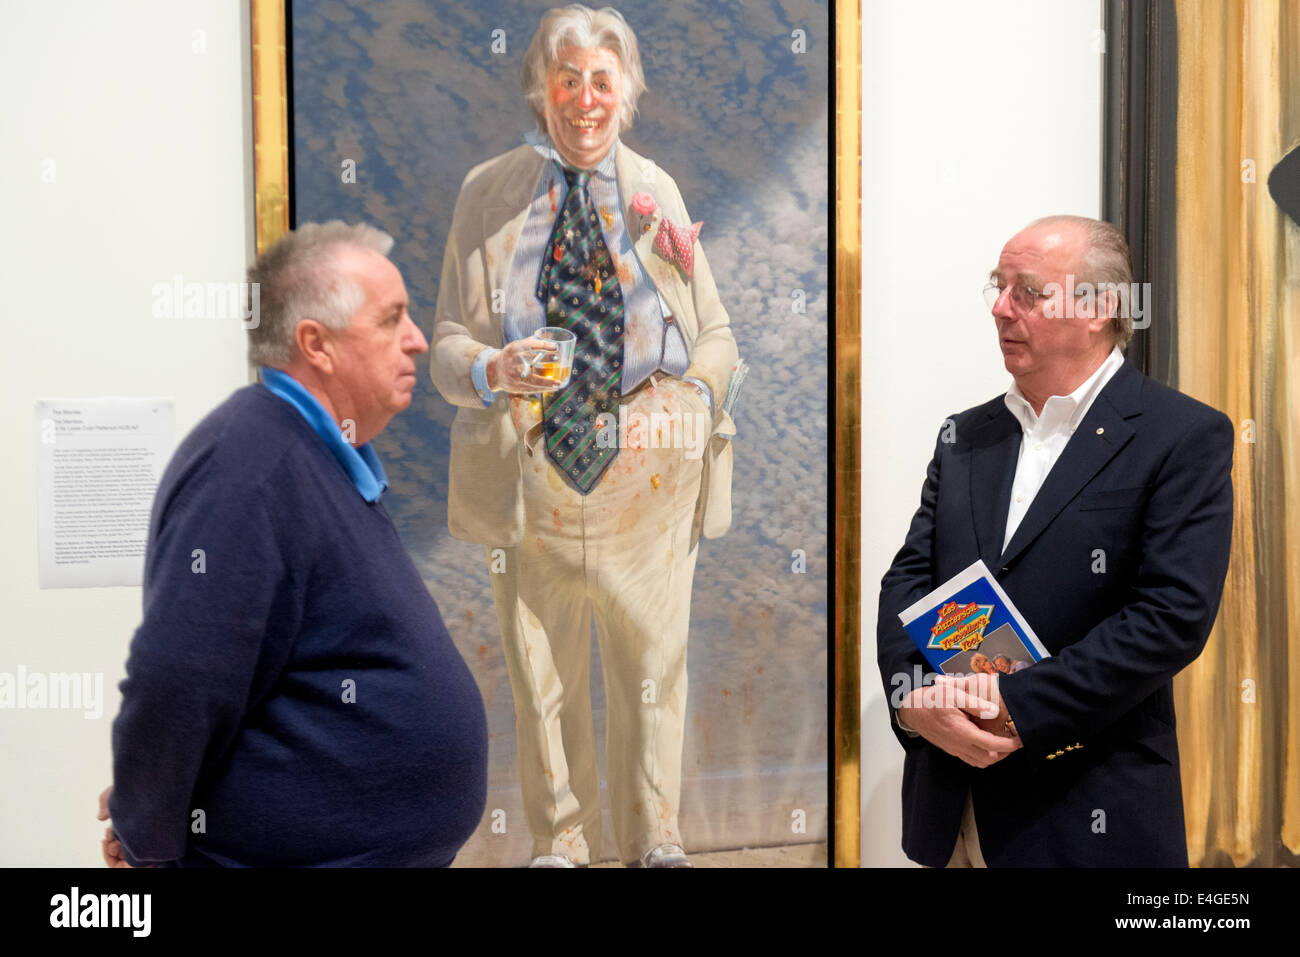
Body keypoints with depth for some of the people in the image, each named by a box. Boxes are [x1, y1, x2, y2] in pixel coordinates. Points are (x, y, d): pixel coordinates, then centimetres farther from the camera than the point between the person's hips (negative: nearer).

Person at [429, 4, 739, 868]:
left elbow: (717, 337, 10)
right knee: (542, 680, 10)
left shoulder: (656, 194, 9)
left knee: (652, 671, 10)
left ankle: (655, 840, 28)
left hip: (649, 477, 1)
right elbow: (448, 344, 2)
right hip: (530, 477, 0)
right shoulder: (486, 194, 5)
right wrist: (493, 370, -21)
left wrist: (692, 394, -12)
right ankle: (561, 843, 29)